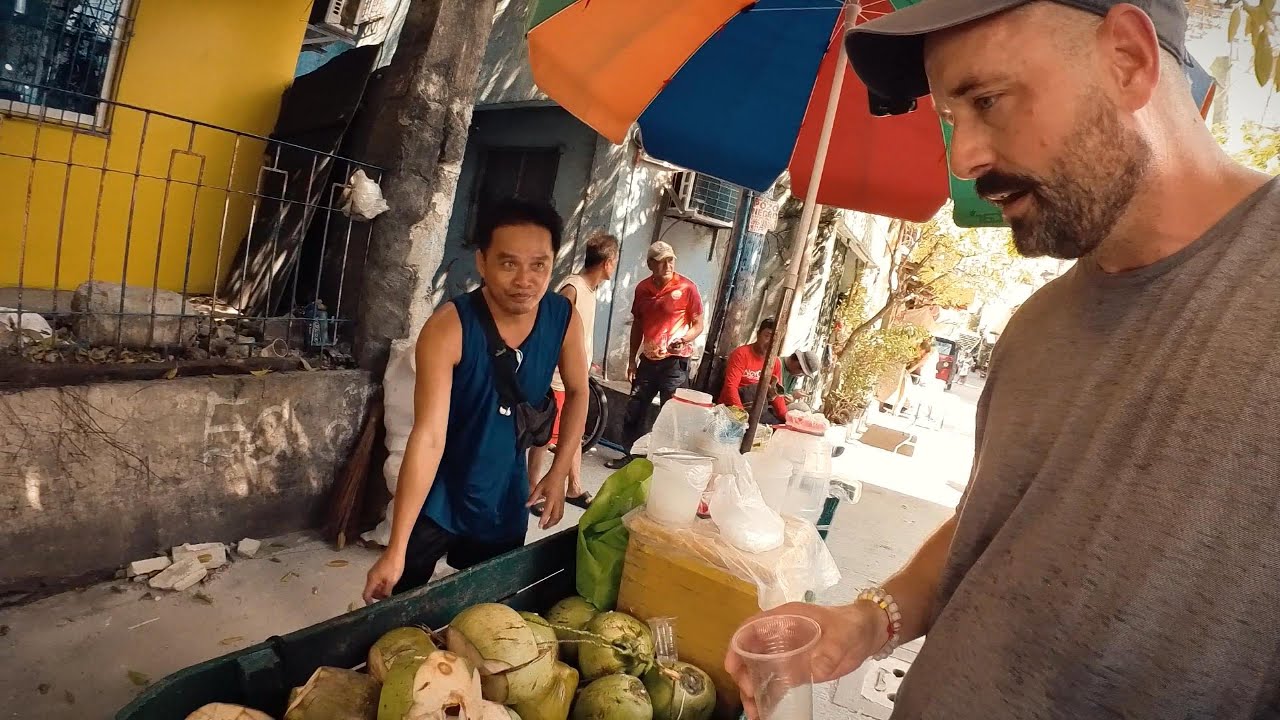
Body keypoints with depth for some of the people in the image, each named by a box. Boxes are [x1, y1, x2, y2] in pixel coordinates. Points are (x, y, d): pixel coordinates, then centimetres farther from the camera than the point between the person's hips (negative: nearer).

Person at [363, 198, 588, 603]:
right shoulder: (448, 329, -28)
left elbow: (578, 392, 3)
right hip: (436, 502, -4)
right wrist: (395, 551, -32)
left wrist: (559, 472, -3)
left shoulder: (564, 319, -14)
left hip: (505, 504, 4)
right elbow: (428, 436, -32)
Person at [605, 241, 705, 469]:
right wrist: (632, 359, 13)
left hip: (675, 361, -5)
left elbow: (698, 325, -5)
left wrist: (683, 339, -26)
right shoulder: (642, 288, 4)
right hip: (648, 360, 5)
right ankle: (631, 455, 27)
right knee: (634, 411, 12)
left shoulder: (687, 288, -11)